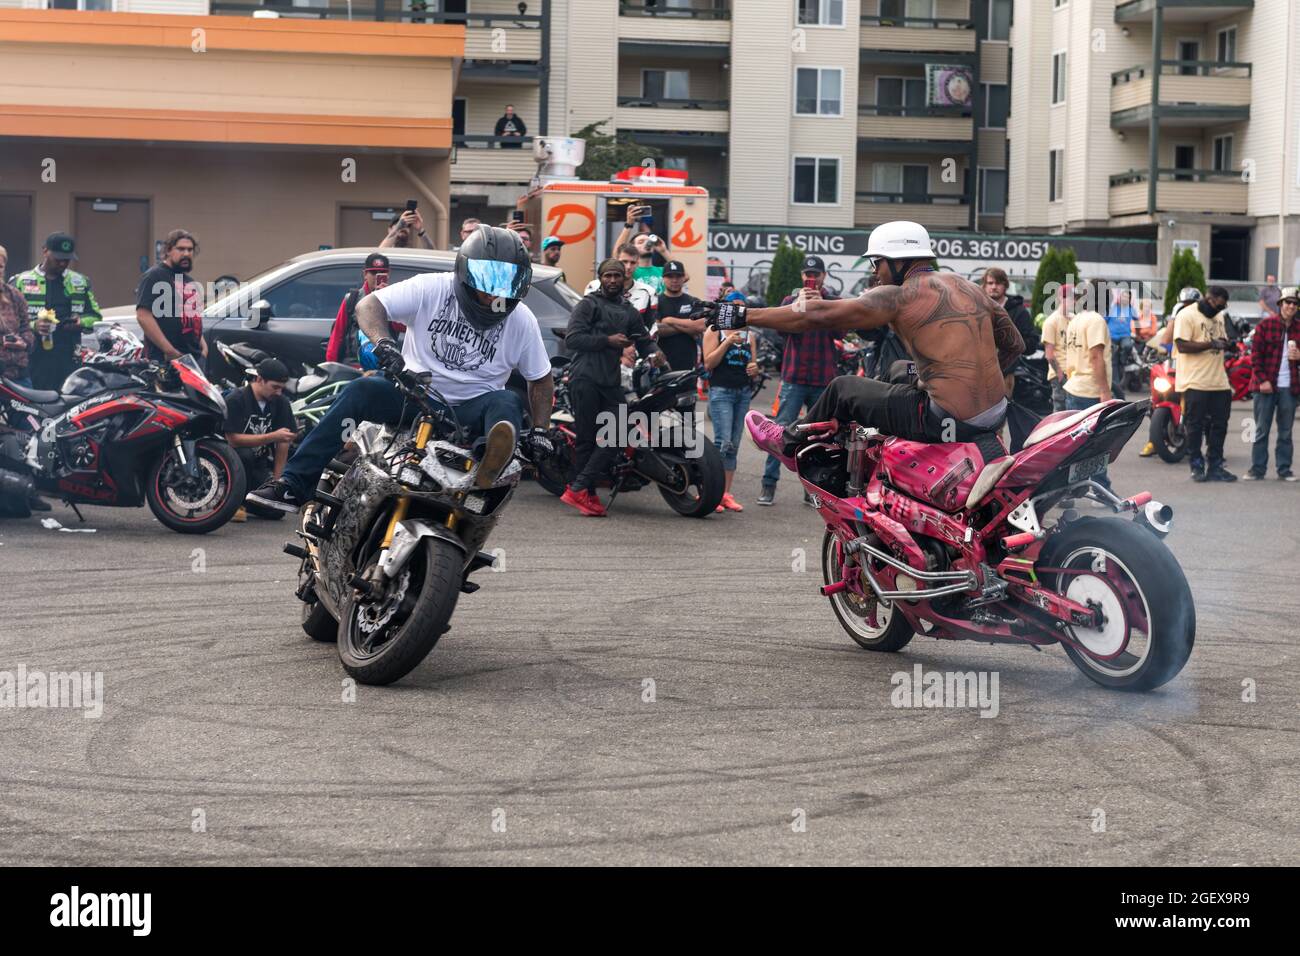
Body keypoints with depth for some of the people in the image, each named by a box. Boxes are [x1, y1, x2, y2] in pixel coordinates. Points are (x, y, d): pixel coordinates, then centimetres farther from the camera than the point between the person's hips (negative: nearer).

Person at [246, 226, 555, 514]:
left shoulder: (522, 320, 1)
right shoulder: (431, 288, -5)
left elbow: (541, 380, 12)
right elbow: (367, 305, -12)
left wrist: (540, 430, -2)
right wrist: (384, 342, -32)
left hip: (469, 411, 1)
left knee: (508, 402, -30)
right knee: (362, 391, -26)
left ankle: (490, 463, -67)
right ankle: (292, 486, -28)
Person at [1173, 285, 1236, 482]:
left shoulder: (1218, 317, 18)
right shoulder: (1187, 315, -9)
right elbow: (1182, 345, -18)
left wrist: (1224, 344, 4)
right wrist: (1211, 344, -20)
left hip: (1219, 382, 8)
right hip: (1196, 382, -8)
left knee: (1219, 425, 8)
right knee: (1195, 425, -2)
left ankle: (1215, 467, 15)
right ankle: (1196, 466, 6)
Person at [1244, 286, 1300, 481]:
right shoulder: (1266, 324, -1)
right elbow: (1255, 354, -3)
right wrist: (1262, 380, -10)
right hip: (1266, 385, -2)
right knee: (1262, 430, 2)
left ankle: (1284, 469, 13)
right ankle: (1257, 469, 8)